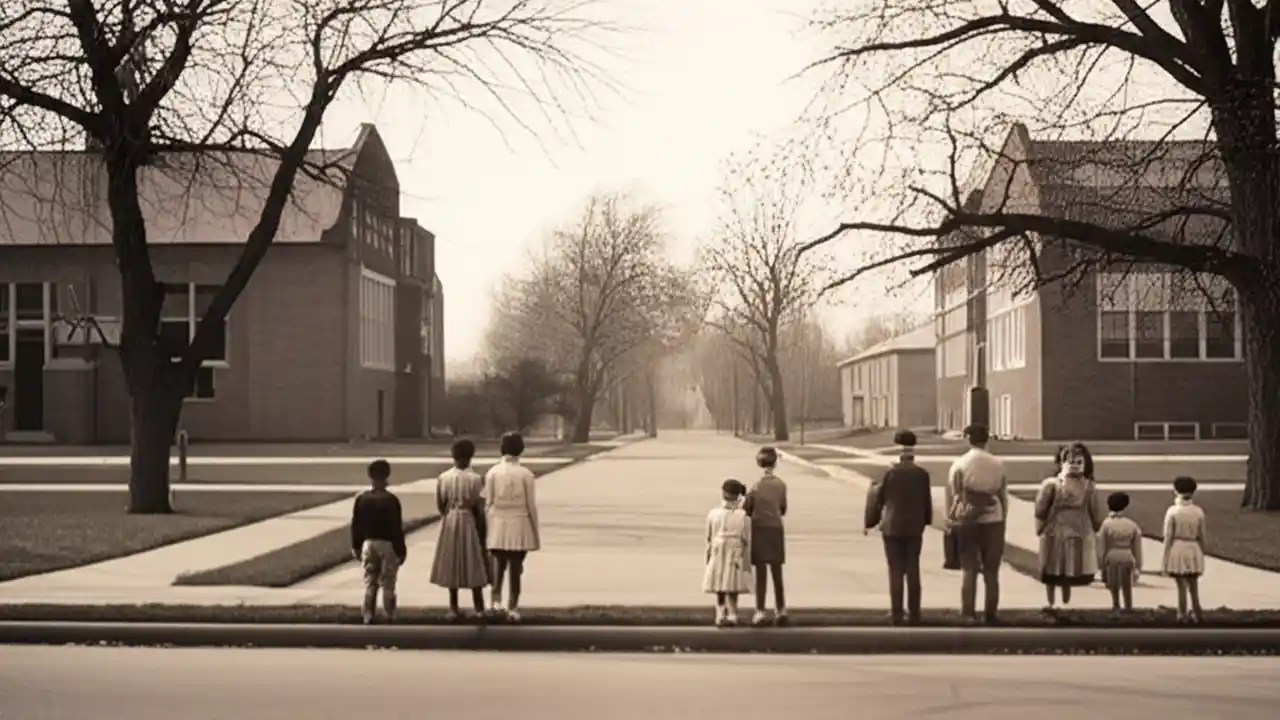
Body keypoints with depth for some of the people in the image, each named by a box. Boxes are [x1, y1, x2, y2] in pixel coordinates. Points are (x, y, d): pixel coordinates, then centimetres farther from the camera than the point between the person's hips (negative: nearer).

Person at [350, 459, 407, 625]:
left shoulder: (361, 499, -1)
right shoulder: (391, 500, -13)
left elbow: (356, 525, 4)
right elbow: (397, 527, -12)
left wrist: (356, 547, 15)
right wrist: (401, 550, -5)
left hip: (368, 544, 3)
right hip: (387, 544, -3)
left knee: (369, 582, 10)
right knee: (388, 584, 5)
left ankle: (367, 617, 8)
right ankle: (390, 617, 10)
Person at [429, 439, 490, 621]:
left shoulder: (443, 478, -3)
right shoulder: (475, 479, -10)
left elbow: (439, 505, 1)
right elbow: (479, 509, -8)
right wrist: (482, 533, 0)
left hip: (449, 523, 2)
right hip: (469, 523, -2)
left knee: (452, 565, 10)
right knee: (473, 566, 7)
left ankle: (453, 608, 12)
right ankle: (479, 608, 10)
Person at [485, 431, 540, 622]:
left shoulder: (492, 473, -4)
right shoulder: (525, 474, -7)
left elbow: (488, 504, -2)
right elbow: (531, 505, -4)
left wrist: (487, 529, 8)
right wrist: (536, 533, 5)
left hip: (498, 523, 1)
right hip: (519, 524, -1)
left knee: (499, 563, 16)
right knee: (516, 567, 7)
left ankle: (496, 599, -2)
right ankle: (513, 608, 10)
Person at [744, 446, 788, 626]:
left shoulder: (757, 486, -13)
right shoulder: (781, 485, -3)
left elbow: (746, 509, -9)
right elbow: (783, 509, 6)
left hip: (759, 529, -3)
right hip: (776, 529, 3)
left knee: (761, 572, 1)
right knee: (777, 572, 13)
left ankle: (760, 611, 1)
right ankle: (780, 609, 19)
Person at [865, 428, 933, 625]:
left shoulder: (891, 472, -10)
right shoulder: (922, 474, -4)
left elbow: (879, 497, 0)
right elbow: (927, 501, 2)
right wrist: (924, 521, 16)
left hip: (892, 527, -2)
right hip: (914, 527, 2)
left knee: (896, 570, 2)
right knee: (913, 570, 9)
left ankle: (897, 614, 0)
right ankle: (914, 613, 10)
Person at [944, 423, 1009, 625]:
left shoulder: (959, 464, -5)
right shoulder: (998, 464, 0)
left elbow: (951, 495, -3)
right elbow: (1004, 495, 5)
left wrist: (950, 519, 5)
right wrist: (1003, 519, 14)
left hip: (966, 521, -1)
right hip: (993, 520, 1)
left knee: (969, 570, 5)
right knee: (991, 572, 8)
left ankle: (969, 614, 0)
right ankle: (991, 615, 11)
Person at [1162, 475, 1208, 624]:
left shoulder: (1173, 511, -10)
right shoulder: (1198, 511, -1)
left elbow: (1168, 537, -10)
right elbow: (1203, 536, 4)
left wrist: (1165, 560, -4)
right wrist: (1202, 553, 17)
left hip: (1177, 550, -3)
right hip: (1194, 550, 3)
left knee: (1181, 586, 3)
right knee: (1193, 586, 14)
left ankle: (1183, 616, 8)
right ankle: (1196, 615, 20)